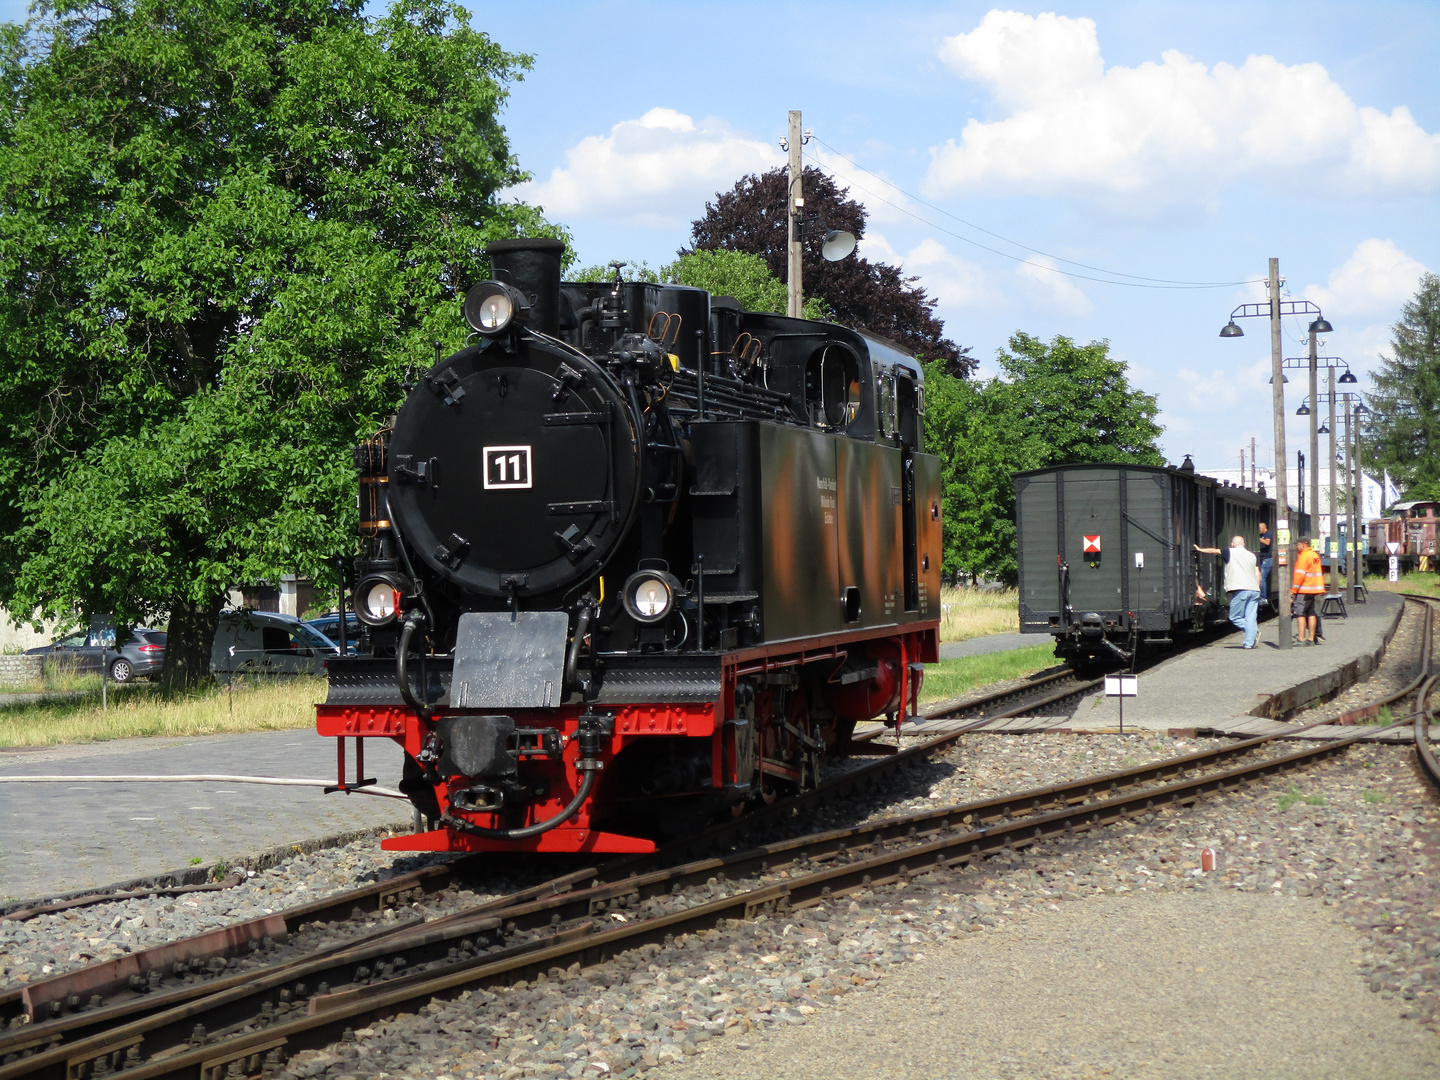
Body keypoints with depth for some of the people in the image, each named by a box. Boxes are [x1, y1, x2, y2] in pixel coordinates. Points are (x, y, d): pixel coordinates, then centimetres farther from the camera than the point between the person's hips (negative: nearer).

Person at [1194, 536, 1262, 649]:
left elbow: (1213, 551, 13)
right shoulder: (1252, 555, 18)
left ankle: (1253, 630, -14)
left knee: (1234, 617, 3)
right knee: (1250, 617, 4)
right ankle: (1249, 643, -3)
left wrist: (1199, 550, 27)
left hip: (1241, 590, -6)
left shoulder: (1231, 552, 3)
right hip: (1254, 590, 6)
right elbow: (1258, 574, 15)